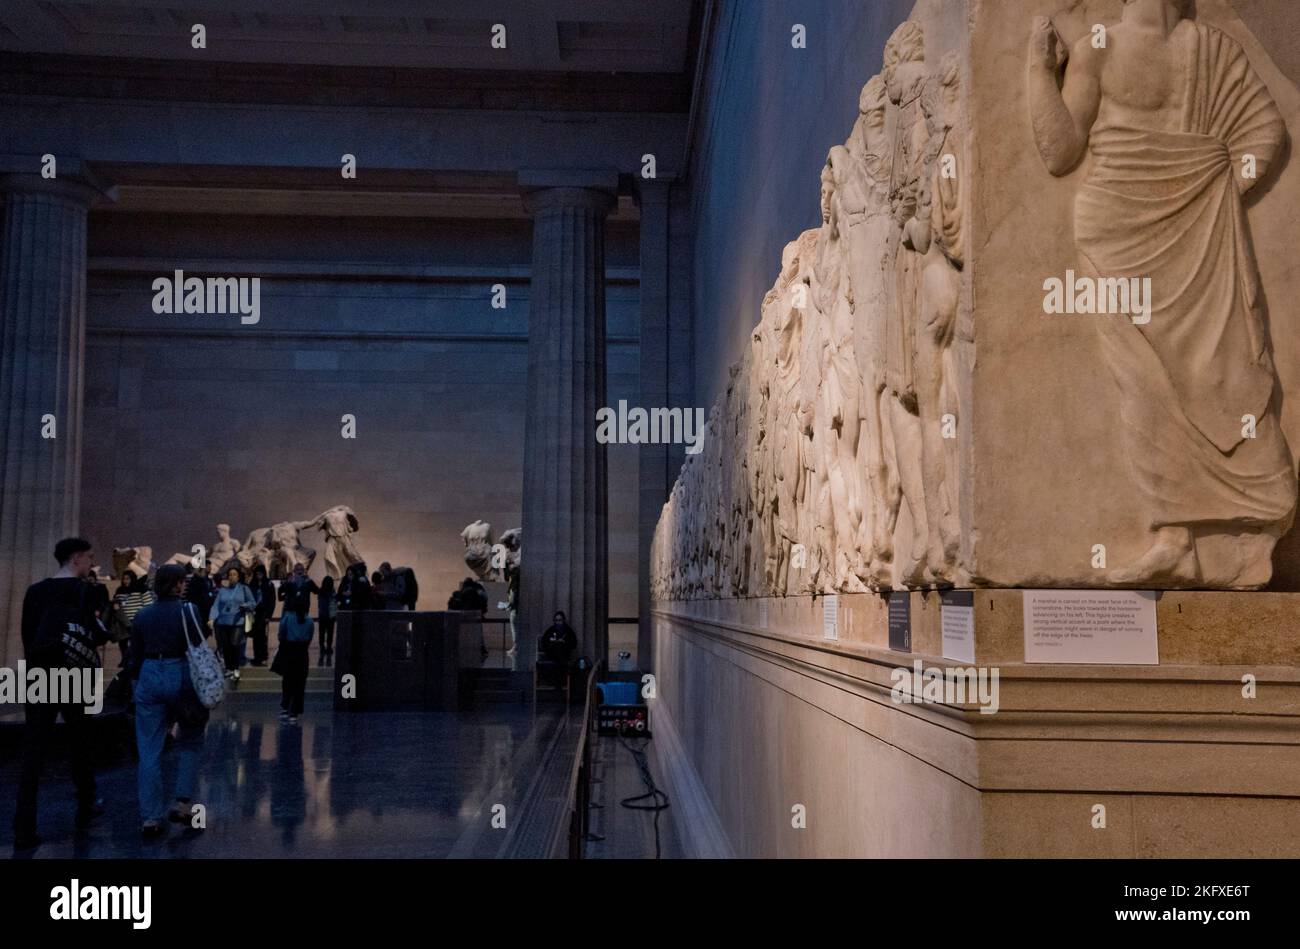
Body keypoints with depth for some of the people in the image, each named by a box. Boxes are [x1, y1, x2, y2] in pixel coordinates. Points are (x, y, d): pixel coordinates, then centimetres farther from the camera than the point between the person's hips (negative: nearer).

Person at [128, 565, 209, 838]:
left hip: (149, 677, 3)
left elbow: (135, 656, 12)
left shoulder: (142, 615, 8)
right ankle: (182, 804, 4)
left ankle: (150, 818, 5)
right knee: (190, 743, 14)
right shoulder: (188, 610, -6)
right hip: (181, 676, -3)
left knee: (149, 751, 5)